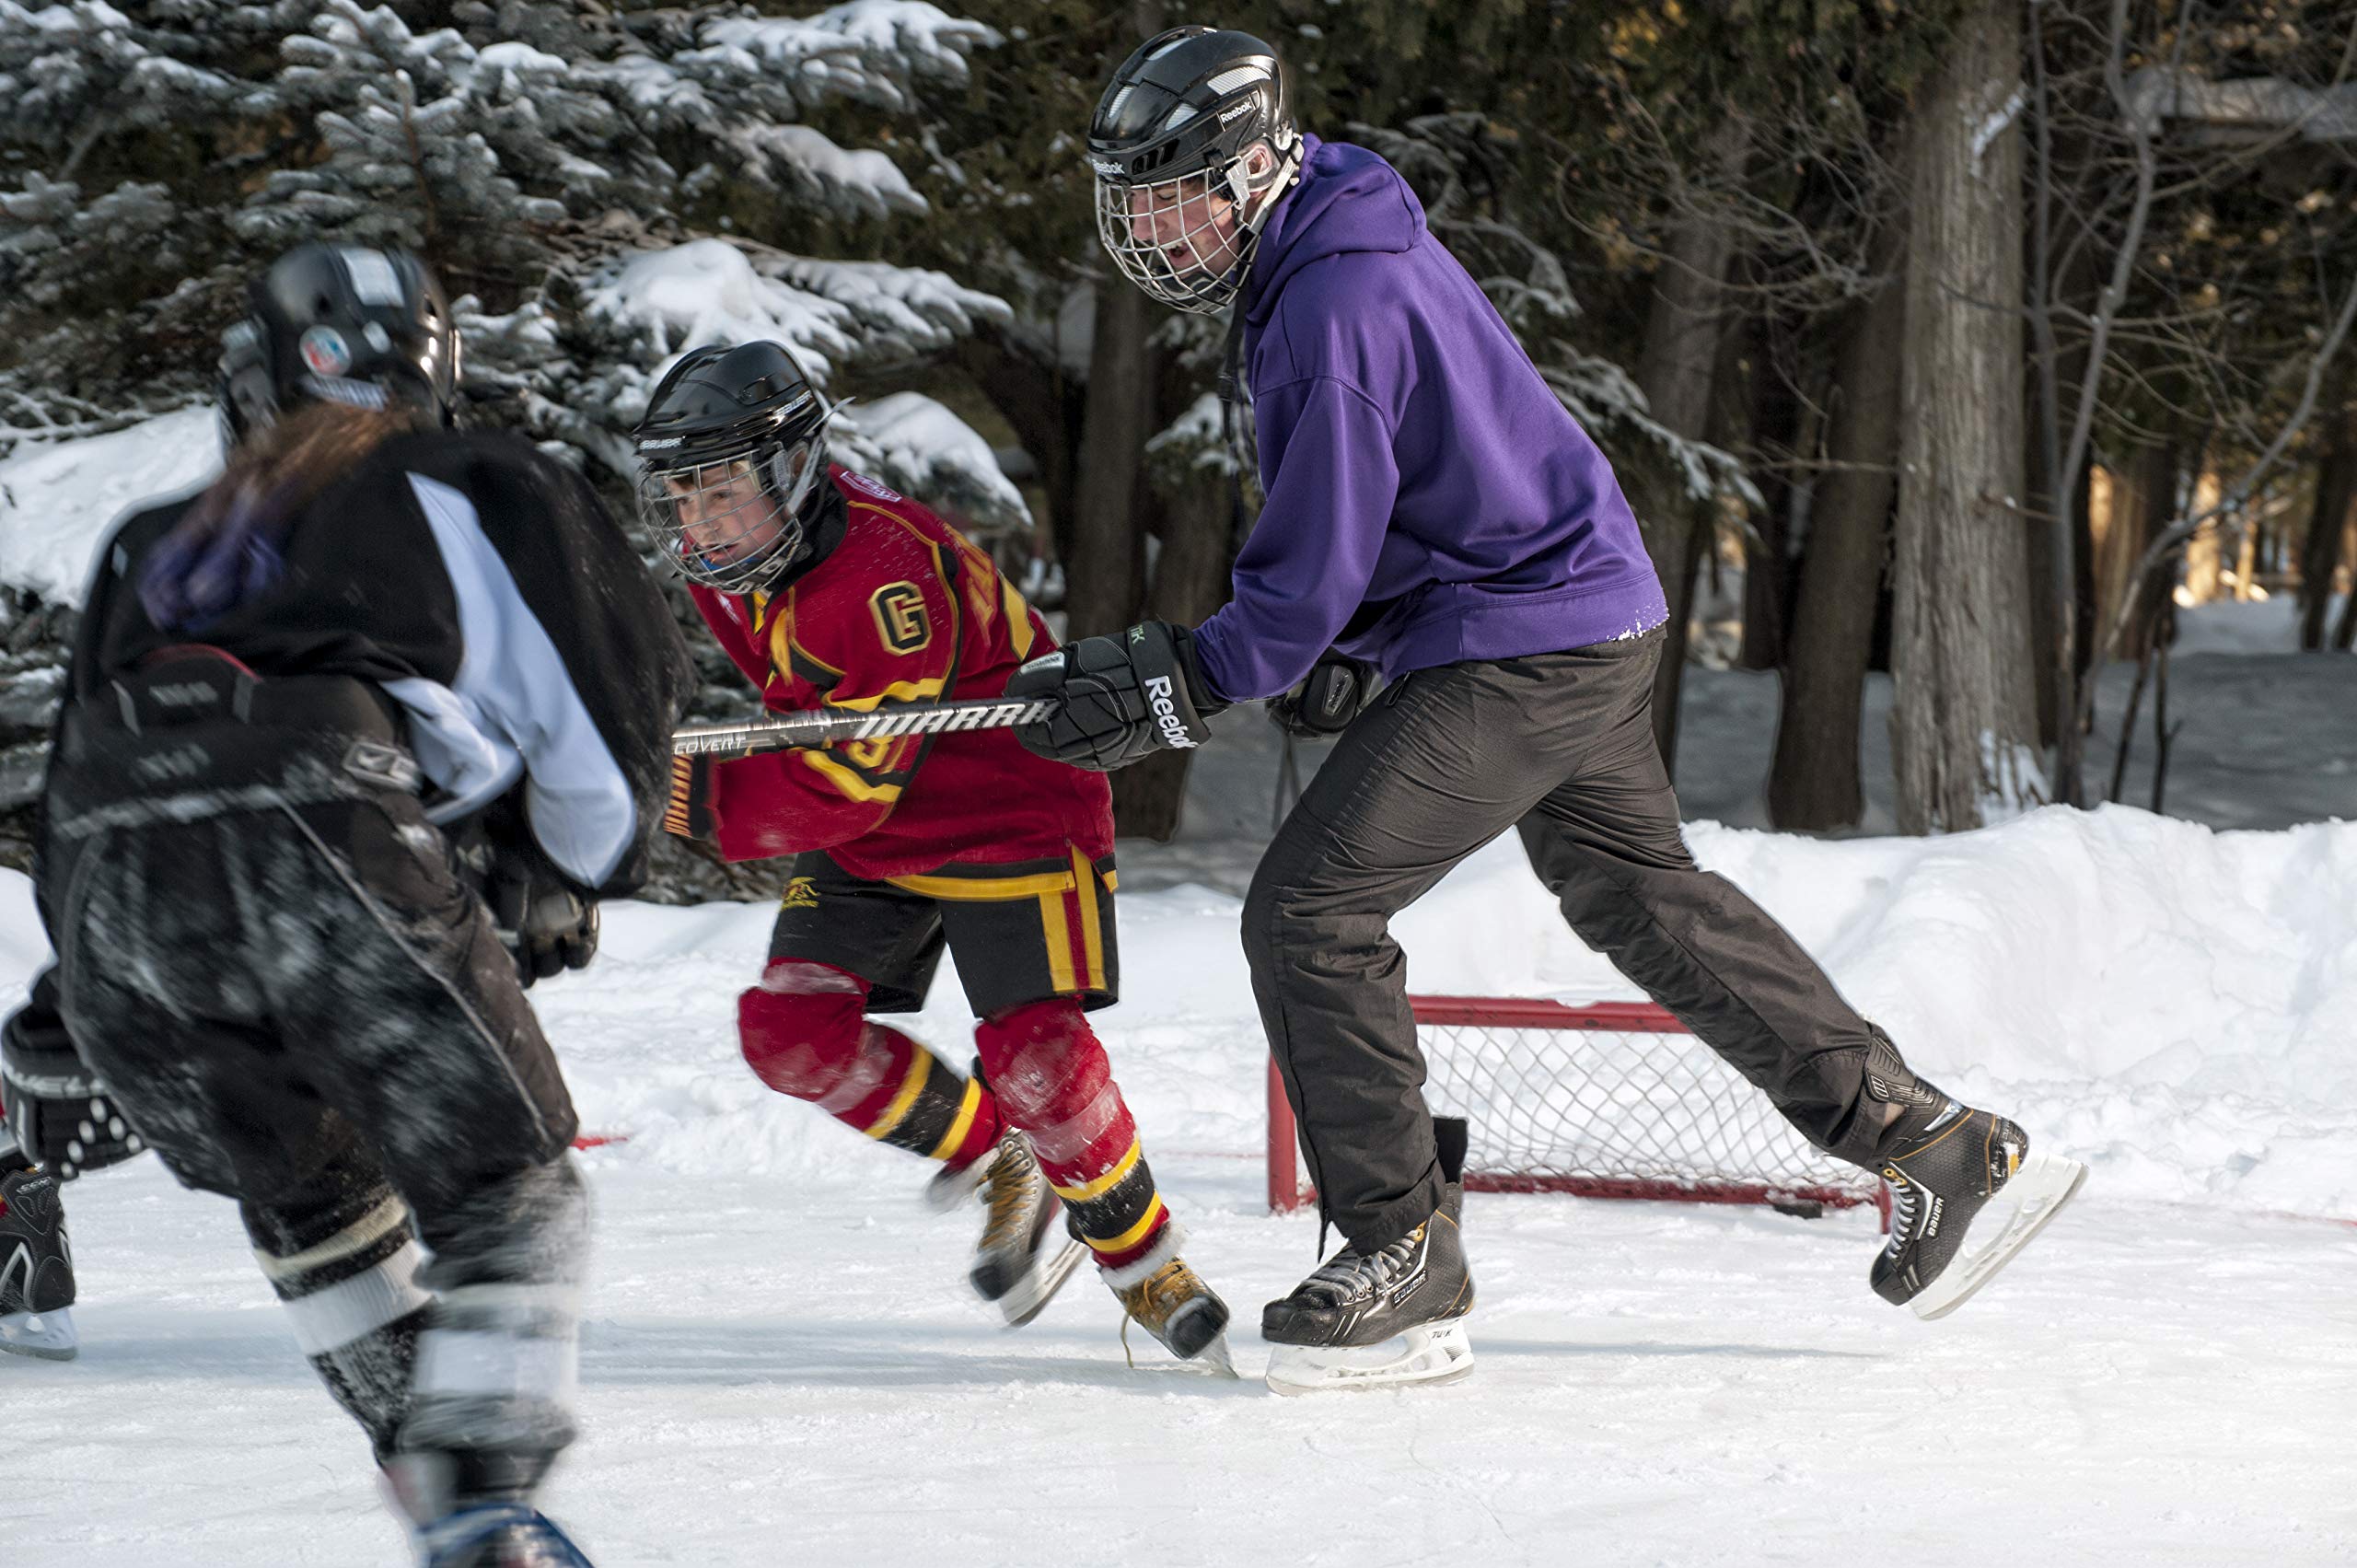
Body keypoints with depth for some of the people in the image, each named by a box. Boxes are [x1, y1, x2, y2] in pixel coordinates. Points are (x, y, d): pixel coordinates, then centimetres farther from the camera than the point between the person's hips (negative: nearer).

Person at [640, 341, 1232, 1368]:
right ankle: (990, 1157, 10)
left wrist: (690, 796, -36)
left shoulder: (888, 570, -33)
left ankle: (1144, 1263, 8)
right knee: (788, 1029, -10)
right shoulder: (726, 566, -6)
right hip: (860, 839, 8)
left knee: (1033, 1053, -16)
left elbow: (849, 787, -35)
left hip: (1006, 810, -8)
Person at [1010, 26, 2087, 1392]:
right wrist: (1335, 641, 14)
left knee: (1309, 911, -10)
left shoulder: (1340, 305, -24)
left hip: (1520, 649, -11)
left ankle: (1403, 1255, -3)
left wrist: (1170, 693, -16)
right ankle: (1940, 1149, 26)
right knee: (1643, 895, 21)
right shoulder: (1326, 245, 9)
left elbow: (1310, 579, -23)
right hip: (1591, 614, 11)